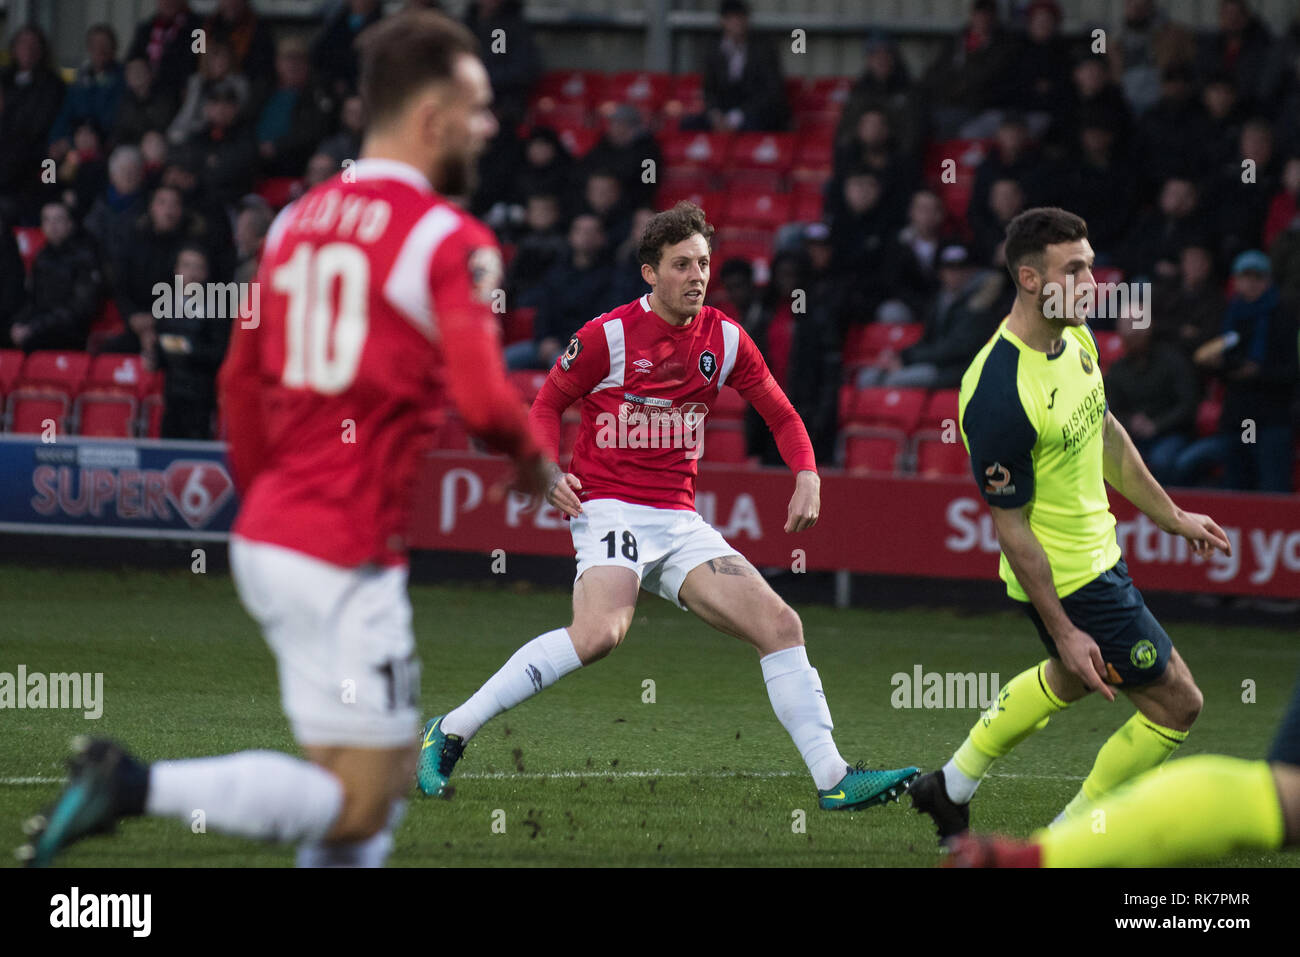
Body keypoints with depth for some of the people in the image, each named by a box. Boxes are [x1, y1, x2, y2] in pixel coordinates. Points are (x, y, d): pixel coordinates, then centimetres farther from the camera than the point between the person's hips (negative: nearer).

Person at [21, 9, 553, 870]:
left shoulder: (298, 220, 11)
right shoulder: (450, 241, -12)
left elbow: (241, 382, 18)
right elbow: (482, 400, -22)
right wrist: (532, 458, -1)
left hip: (268, 536, 9)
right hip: (344, 557, -8)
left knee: (394, 767, 17)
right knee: (359, 805, -3)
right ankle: (135, 786, -13)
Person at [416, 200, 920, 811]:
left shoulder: (725, 340, 7)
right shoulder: (608, 336, -6)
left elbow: (780, 414, 19)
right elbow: (546, 403, 5)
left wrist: (807, 477, 1)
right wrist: (549, 473, -13)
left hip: (680, 521, 6)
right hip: (610, 509, -6)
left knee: (780, 625, -4)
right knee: (599, 632, -32)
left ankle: (833, 779, 1)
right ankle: (449, 733, -24)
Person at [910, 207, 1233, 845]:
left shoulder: (1075, 337, -4)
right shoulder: (998, 397, -32)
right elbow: (1011, 527, -24)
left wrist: (1170, 515, 22)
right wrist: (1063, 632, -19)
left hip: (1096, 549, 10)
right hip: (1068, 580, -10)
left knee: (1069, 679, 33)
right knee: (1175, 704, 0)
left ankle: (952, 788, 50)